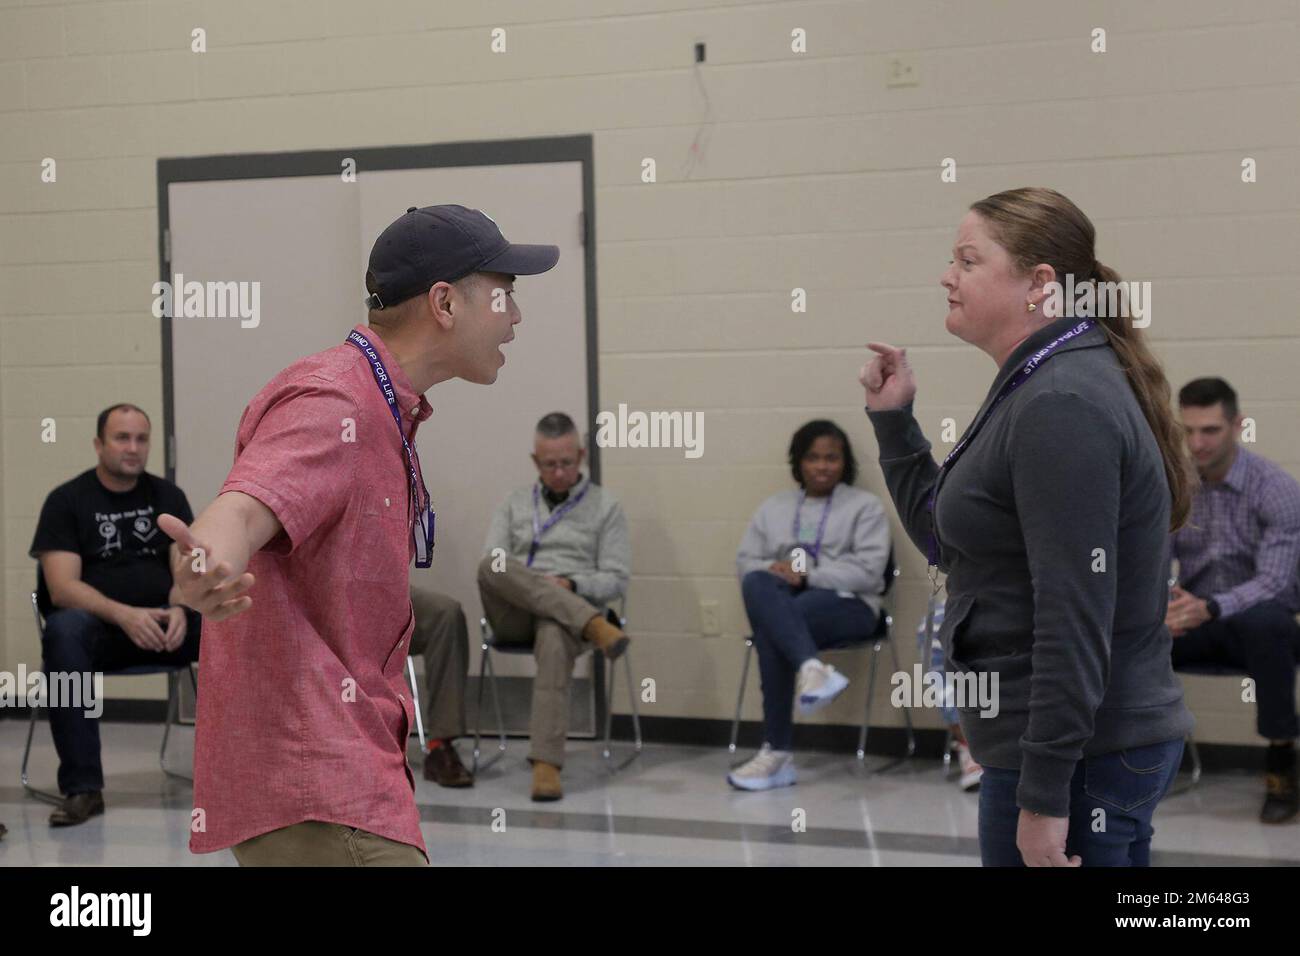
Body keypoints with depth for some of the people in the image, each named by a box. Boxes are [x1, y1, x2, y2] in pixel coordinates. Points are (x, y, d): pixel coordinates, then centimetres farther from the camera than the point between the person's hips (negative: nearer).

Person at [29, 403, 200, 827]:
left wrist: (179, 610, -21)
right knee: (63, 632, -38)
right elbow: (62, 588, -11)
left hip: (161, 623, 3)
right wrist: (124, 615, -28)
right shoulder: (67, 501, 0)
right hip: (96, 623, -3)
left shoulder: (168, 496, 11)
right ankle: (83, 789, -37)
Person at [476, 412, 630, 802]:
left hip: (572, 606, -2)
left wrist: (570, 585, -14)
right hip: (513, 612, 2)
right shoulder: (515, 503, 20)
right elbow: (490, 566, 10)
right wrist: (528, 583, -11)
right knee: (492, 566, -34)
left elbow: (616, 580, 6)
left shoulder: (606, 506, 13)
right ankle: (593, 625, -42)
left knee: (555, 636, -41)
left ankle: (546, 763, -50)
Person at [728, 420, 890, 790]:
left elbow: (867, 570, -6)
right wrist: (775, 571, -9)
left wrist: (807, 575, -15)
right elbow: (746, 560, 14)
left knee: (770, 630, -34)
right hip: (781, 602, 4)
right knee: (756, 583, -34)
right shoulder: (773, 507, 23)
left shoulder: (865, 506, 8)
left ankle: (777, 752, -35)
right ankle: (812, 668, -51)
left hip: (845, 604, -4)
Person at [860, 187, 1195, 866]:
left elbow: (1075, 617, -24)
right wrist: (893, 419, 11)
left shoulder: (1062, 406, -19)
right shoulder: (1038, 388, 13)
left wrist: (1043, 796, -23)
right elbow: (946, 539, 19)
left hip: (1076, 756, -10)